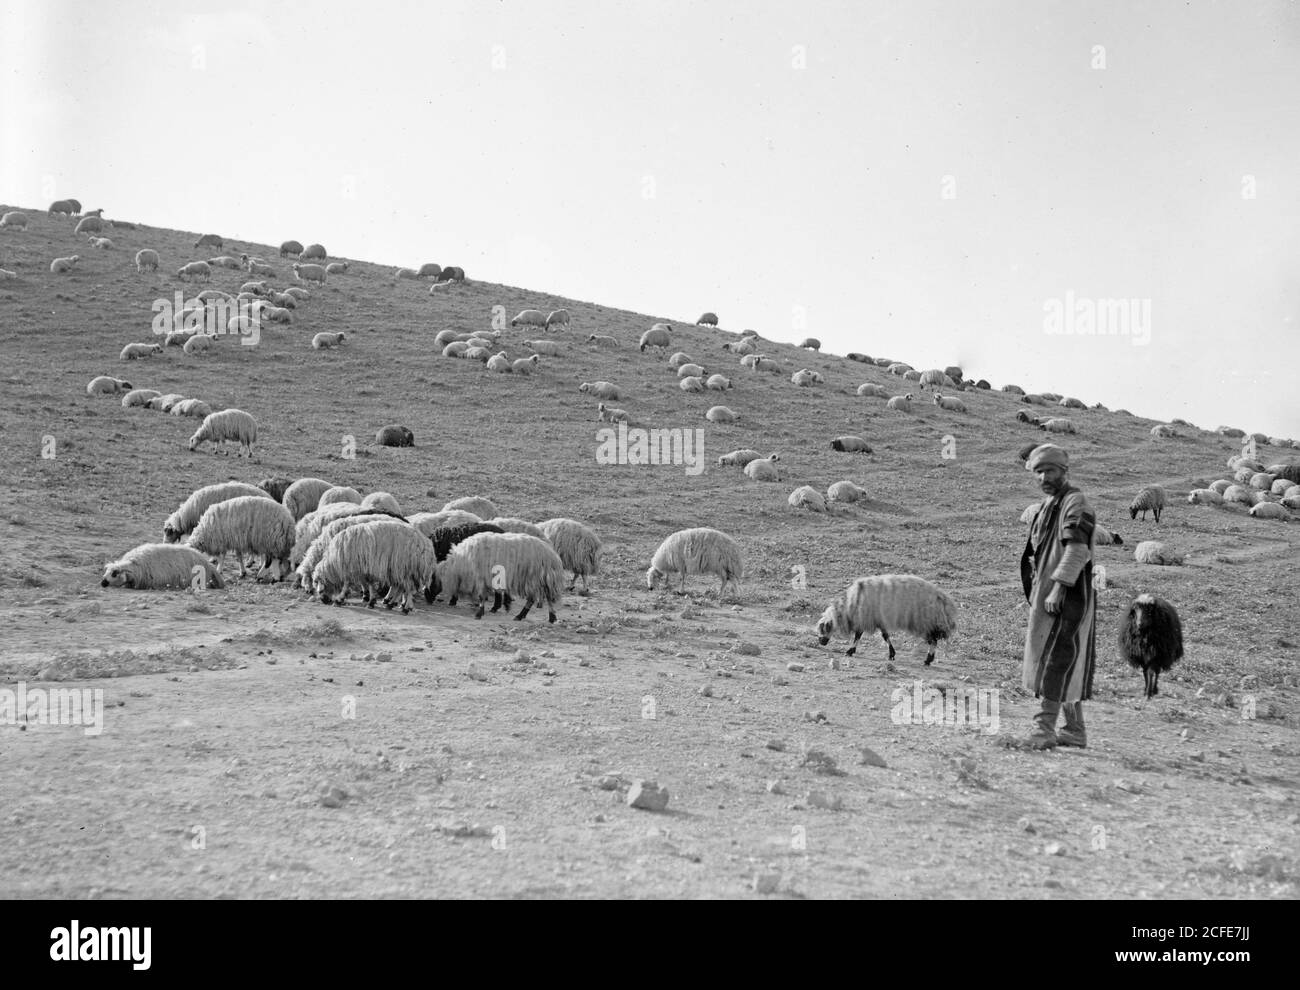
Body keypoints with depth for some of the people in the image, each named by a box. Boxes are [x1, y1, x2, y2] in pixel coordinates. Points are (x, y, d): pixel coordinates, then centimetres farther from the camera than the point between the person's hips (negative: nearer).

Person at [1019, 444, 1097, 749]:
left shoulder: (1075, 503, -10)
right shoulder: (1048, 506, 19)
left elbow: (1076, 550, -21)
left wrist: (1057, 590, -26)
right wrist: (1036, 595, 19)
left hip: (1067, 597, -10)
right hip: (1046, 596, 10)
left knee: (1057, 659, -12)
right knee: (1067, 664, 11)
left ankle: (1045, 727, -16)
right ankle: (1075, 730, 15)